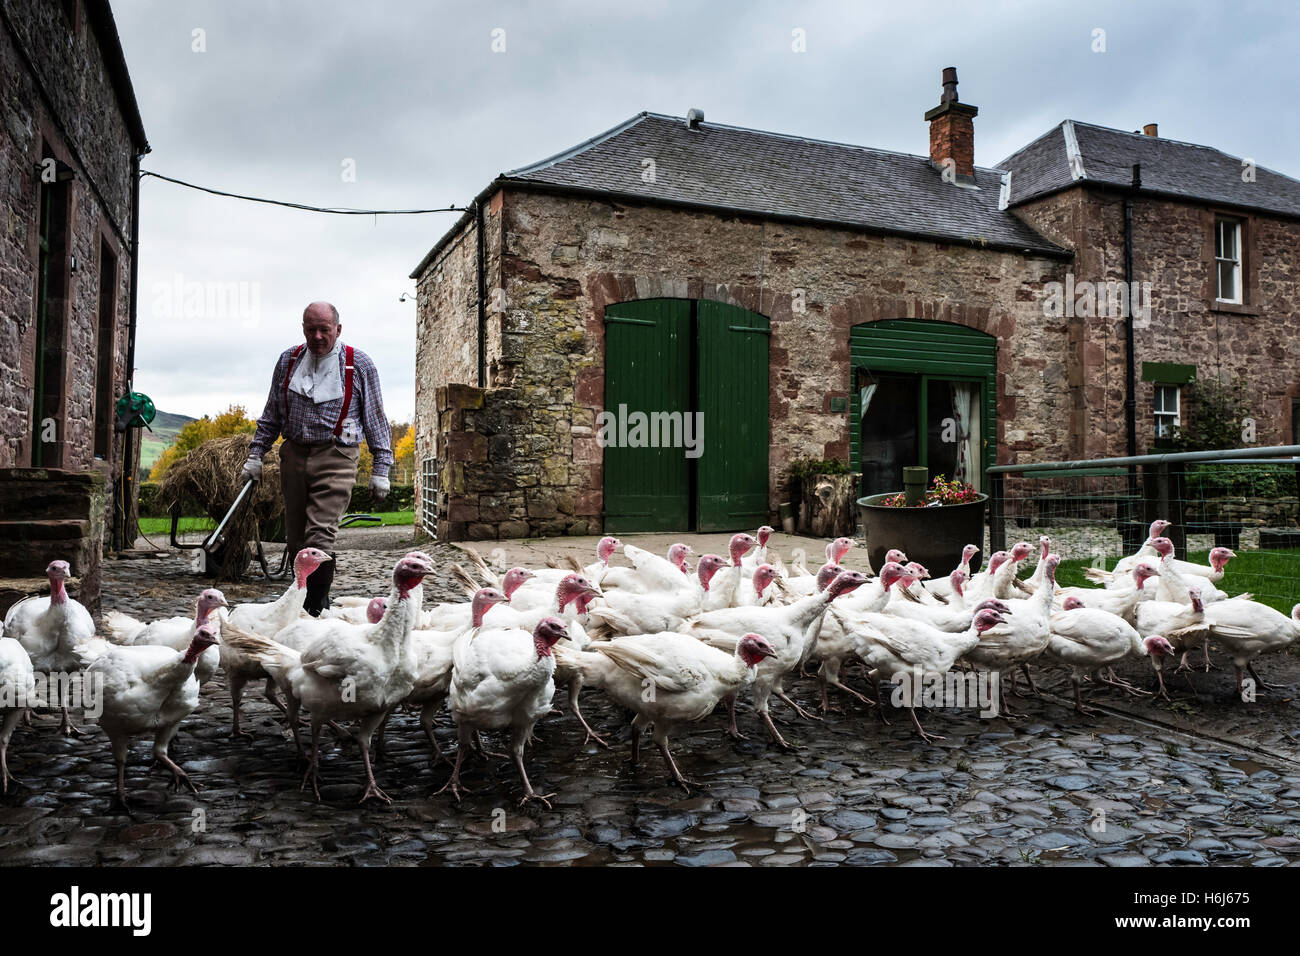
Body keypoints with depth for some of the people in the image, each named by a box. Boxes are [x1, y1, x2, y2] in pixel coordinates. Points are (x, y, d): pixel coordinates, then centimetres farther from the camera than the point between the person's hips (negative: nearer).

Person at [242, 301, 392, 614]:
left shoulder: (359, 364, 1)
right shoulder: (288, 360, 12)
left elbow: (375, 418, 5)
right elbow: (272, 414, 20)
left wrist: (381, 468, 2)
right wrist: (256, 453, 13)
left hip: (336, 460, -4)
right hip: (294, 456, 5)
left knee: (319, 537, -14)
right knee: (295, 539, 8)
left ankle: (316, 610, -11)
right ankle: (306, 598, 21)